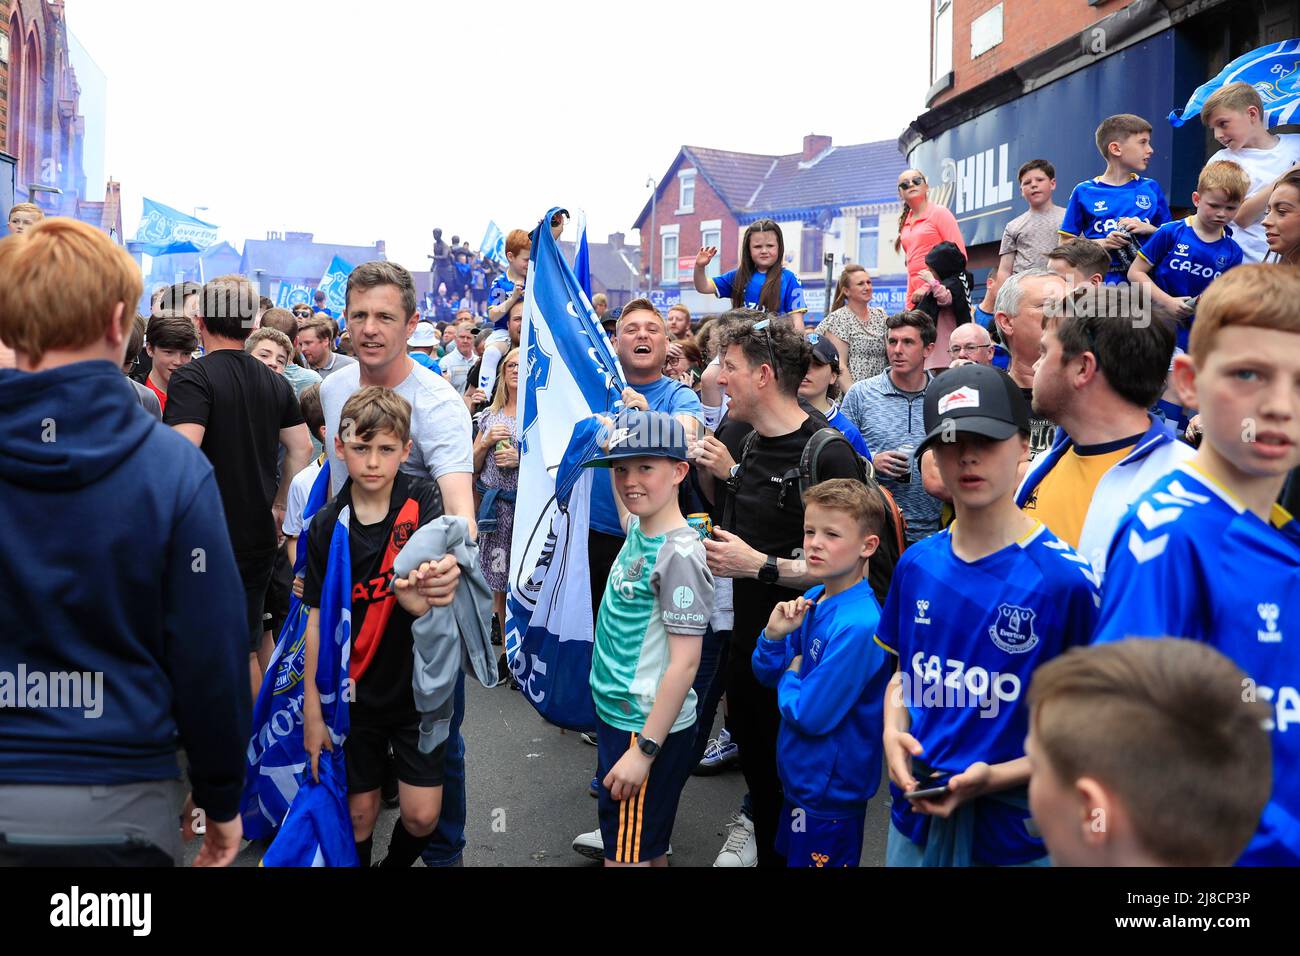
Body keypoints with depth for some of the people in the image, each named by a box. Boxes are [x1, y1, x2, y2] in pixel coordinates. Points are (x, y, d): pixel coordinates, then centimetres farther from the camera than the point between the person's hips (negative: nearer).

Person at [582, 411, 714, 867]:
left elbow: (684, 663, -23)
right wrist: (617, 452, 20)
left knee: (626, 857, 2)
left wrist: (645, 750, -22)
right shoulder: (637, 531, 3)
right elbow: (627, 511, 30)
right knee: (649, 850, 21)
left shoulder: (680, 554, -22)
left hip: (650, 728, -8)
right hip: (617, 713, 8)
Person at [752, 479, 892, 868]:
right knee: (790, 855, 26)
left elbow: (809, 716, -27)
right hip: (801, 777, 8)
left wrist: (791, 676, -9)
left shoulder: (858, 625, -28)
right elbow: (767, 675, 5)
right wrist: (774, 635, -13)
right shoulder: (813, 600, -3)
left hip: (830, 792, -8)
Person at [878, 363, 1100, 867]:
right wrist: (893, 733, -5)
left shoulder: (1065, 578, -16)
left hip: (1017, 829, -4)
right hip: (916, 813, 5)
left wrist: (997, 776, -22)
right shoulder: (916, 564, 0)